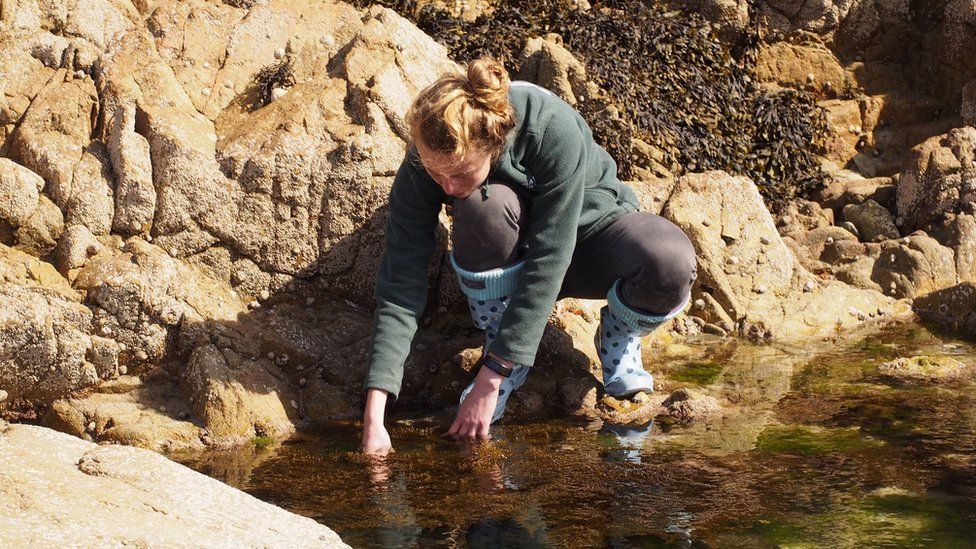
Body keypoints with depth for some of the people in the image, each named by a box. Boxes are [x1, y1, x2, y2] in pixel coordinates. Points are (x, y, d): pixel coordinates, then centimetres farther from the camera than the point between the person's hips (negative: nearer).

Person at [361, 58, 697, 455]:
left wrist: (491, 379, -35)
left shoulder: (554, 129, -36)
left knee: (672, 264, -36)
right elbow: (400, 287, -27)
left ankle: (618, 336, 0)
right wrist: (374, 416, -35)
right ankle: (499, 344, -11)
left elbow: (548, 263, -35)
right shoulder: (424, 165, -27)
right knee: (485, 206, -36)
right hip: (510, 255, 1)